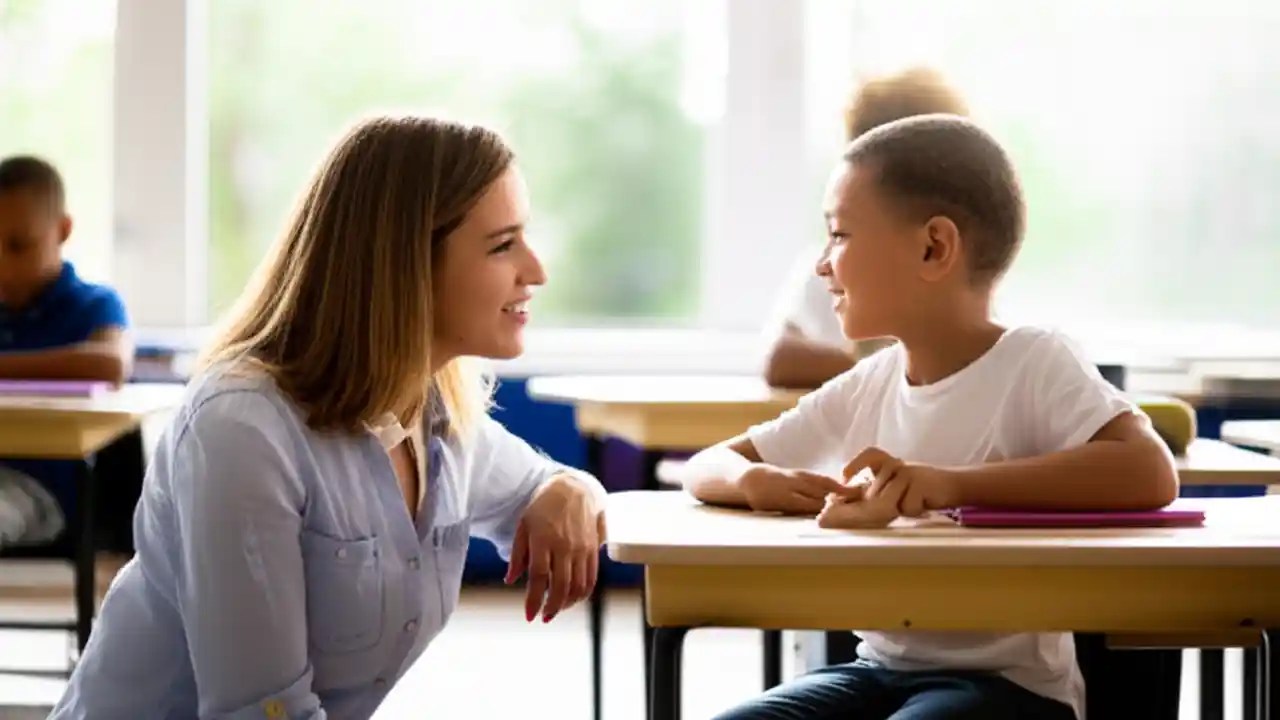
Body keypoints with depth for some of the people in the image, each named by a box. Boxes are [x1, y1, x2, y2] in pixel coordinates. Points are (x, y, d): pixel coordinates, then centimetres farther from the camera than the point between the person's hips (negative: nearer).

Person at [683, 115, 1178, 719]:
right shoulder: (864, 390, 8)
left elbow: (1150, 472, -28)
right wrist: (753, 480, -12)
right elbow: (705, 468, 14)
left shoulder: (1033, 363, -10)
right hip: (879, 670, 6)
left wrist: (954, 484, -33)